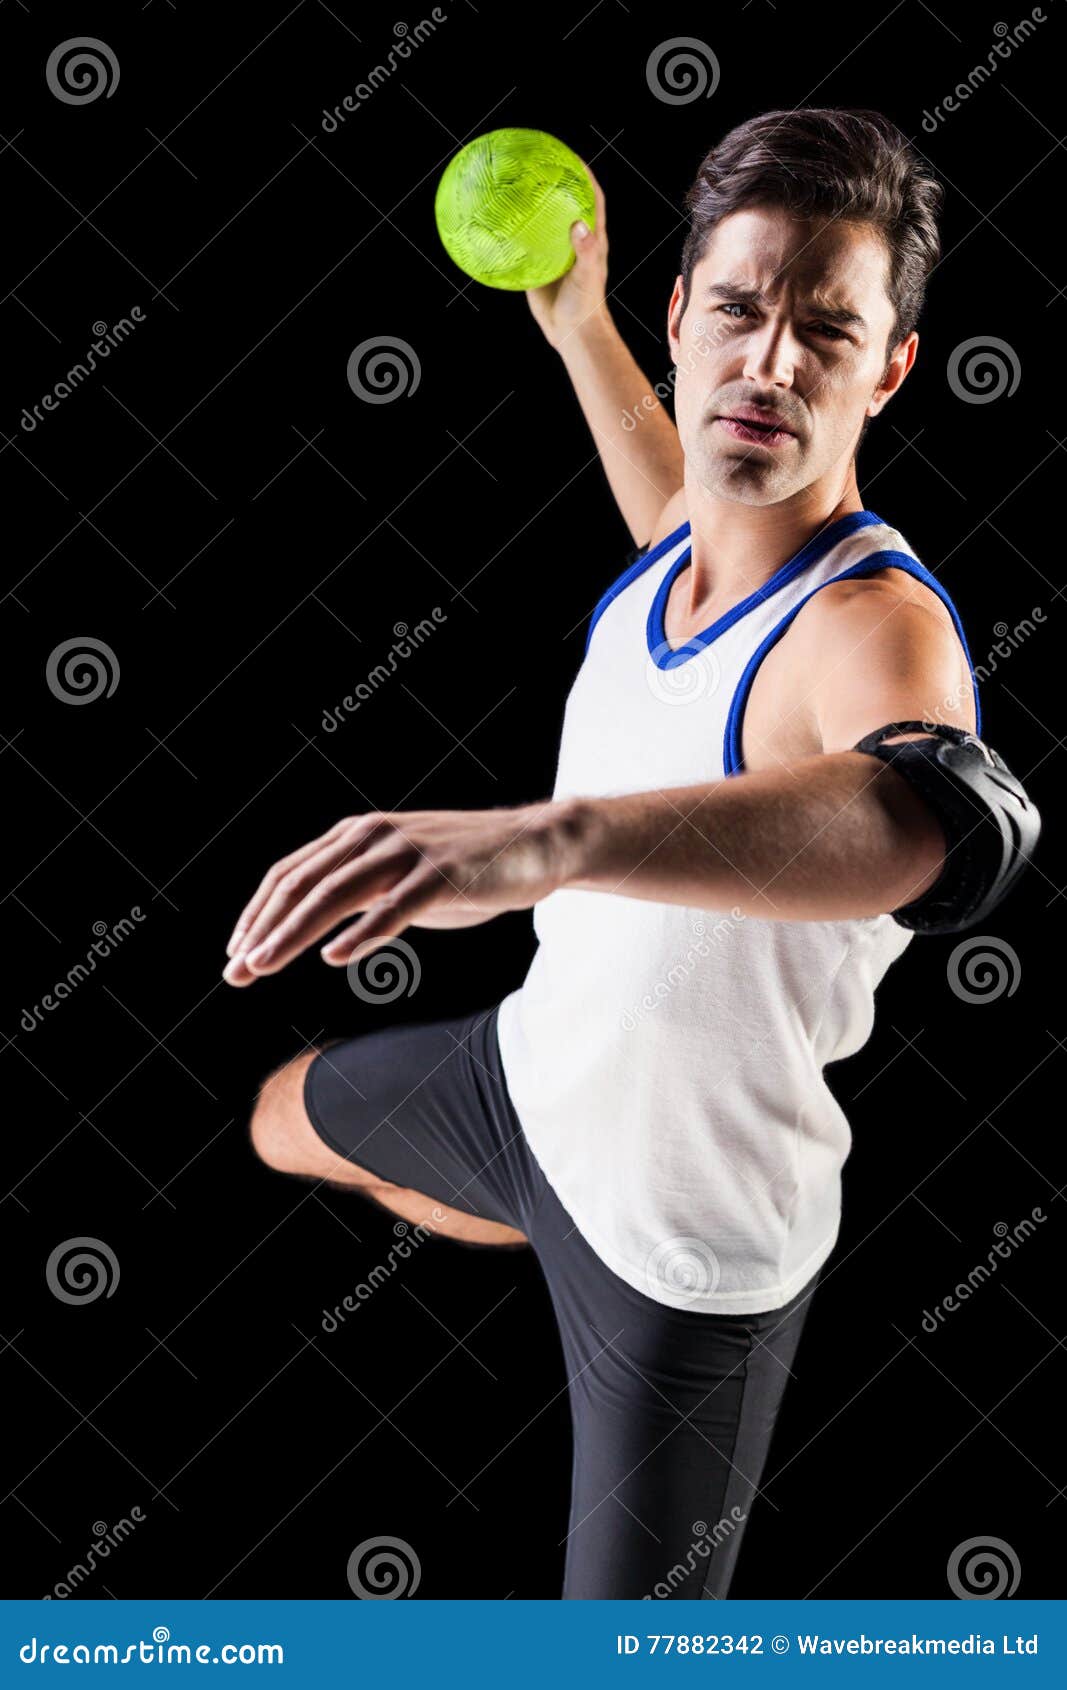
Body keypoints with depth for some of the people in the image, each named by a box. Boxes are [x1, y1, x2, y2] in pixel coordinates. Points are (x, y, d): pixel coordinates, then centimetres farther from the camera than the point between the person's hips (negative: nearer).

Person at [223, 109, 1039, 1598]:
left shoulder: (873, 628, -34)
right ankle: (538, 1241, 57)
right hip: (534, 1067, 8)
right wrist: (573, 320, 25)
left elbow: (950, 819, -61)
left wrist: (552, 835, -75)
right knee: (288, 1120, 34)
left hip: (689, 1239, -8)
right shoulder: (687, 543, -9)